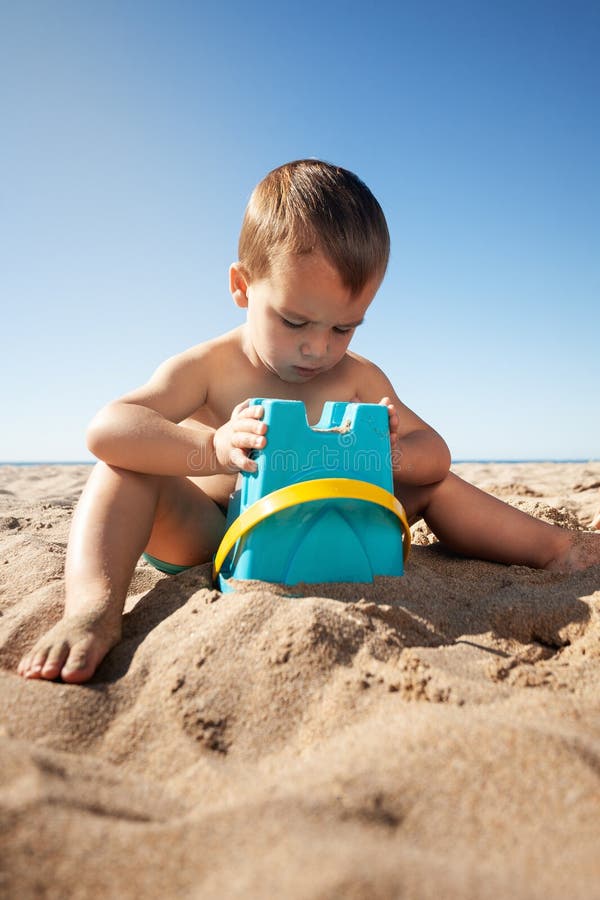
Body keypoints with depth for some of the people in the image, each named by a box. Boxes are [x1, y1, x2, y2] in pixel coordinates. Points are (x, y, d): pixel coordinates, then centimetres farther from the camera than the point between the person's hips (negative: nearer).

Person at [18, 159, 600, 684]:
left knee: (433, 486, 0)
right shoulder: (208, 368, -12)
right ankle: (93, 607, -42)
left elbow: (435, 455, 0)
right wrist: (213, 448, -44)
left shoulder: (359, 379, 0)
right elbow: (106, 429, -26)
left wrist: (390, 455, -26)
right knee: (128, 463, -26)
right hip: (211, 532, -3)